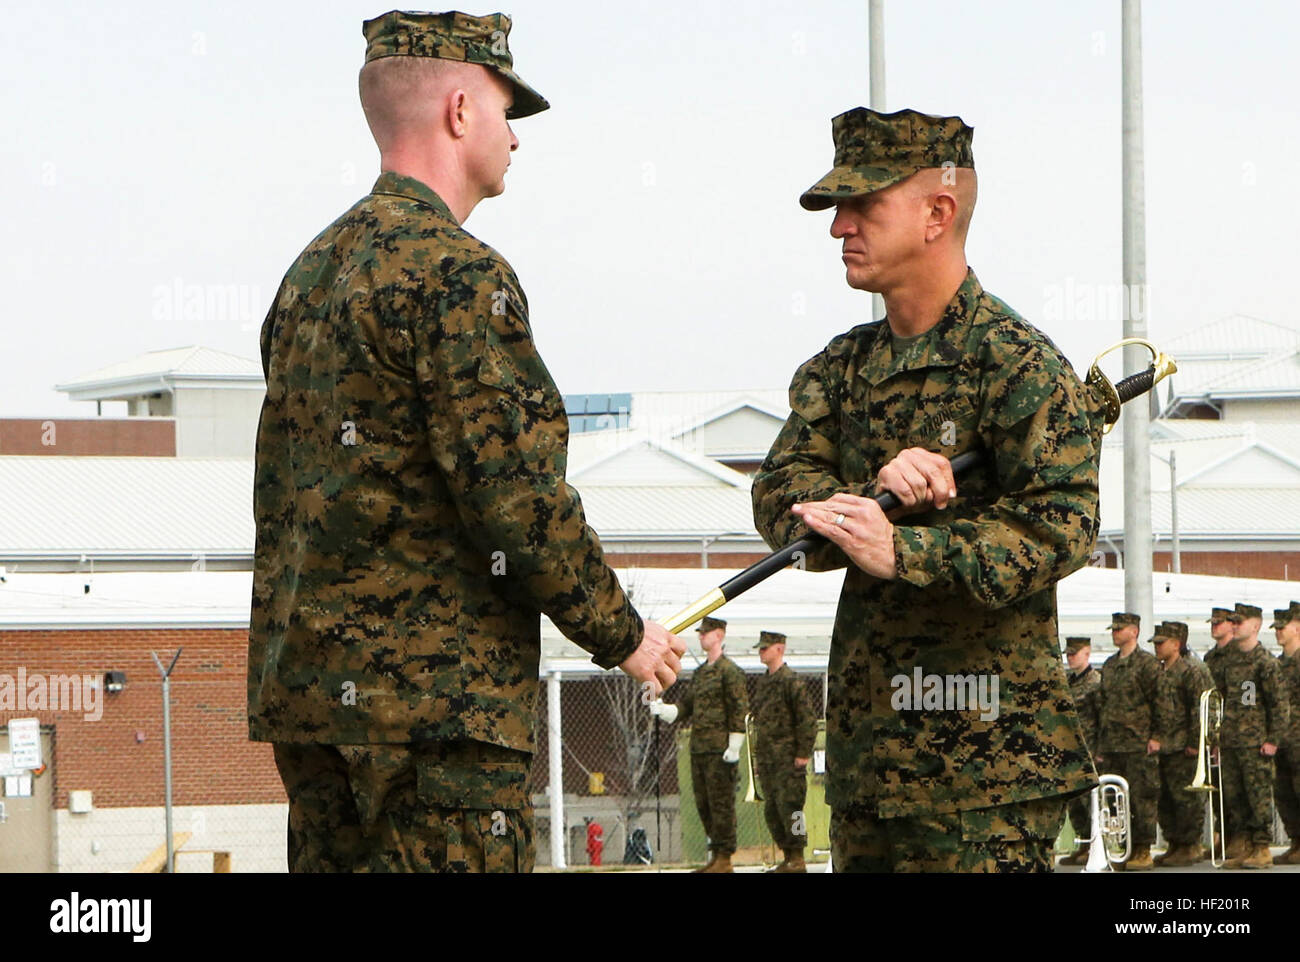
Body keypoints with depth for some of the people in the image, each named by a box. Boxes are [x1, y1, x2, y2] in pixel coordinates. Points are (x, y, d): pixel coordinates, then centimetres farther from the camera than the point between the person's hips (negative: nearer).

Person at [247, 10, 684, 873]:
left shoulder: (311, 273, 16)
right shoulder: (456, 275, -12)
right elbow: (517, 499, -17)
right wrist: (622, 635, -5)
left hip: (304, 684, 9)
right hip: (432, 694, -9)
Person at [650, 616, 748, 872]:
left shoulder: (729, 671, -7)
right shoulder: (699, 673, 19)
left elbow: (740, 710, -11)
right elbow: (685, 709, 20)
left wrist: (734, 748, -16)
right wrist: (662, 709, 0)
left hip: (719, 751, -9)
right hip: (698, 749, 9)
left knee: (721, 803, -7)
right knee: (703, 804, 9)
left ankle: (724, 860, -5)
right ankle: (715, 857, 15)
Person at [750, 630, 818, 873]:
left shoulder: (791, 682, -10)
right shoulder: (762, 683, 16)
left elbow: (808, 719, -13)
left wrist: (803, 754, -16)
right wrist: (758, 755, 19)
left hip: (788, 759, -9)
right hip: (767, 759, 9)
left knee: (789, 807, -10)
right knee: (771, 810, 8)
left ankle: (798, 860, -6)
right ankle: (788, 858, 14)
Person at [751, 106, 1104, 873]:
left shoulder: (1019, 363, -8)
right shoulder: (841, 369, 16)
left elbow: (1059, 525, -18)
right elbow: (780, 492, 3)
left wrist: (904, 551, -28)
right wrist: (873, 489, -19)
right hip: (866, 741, 8)